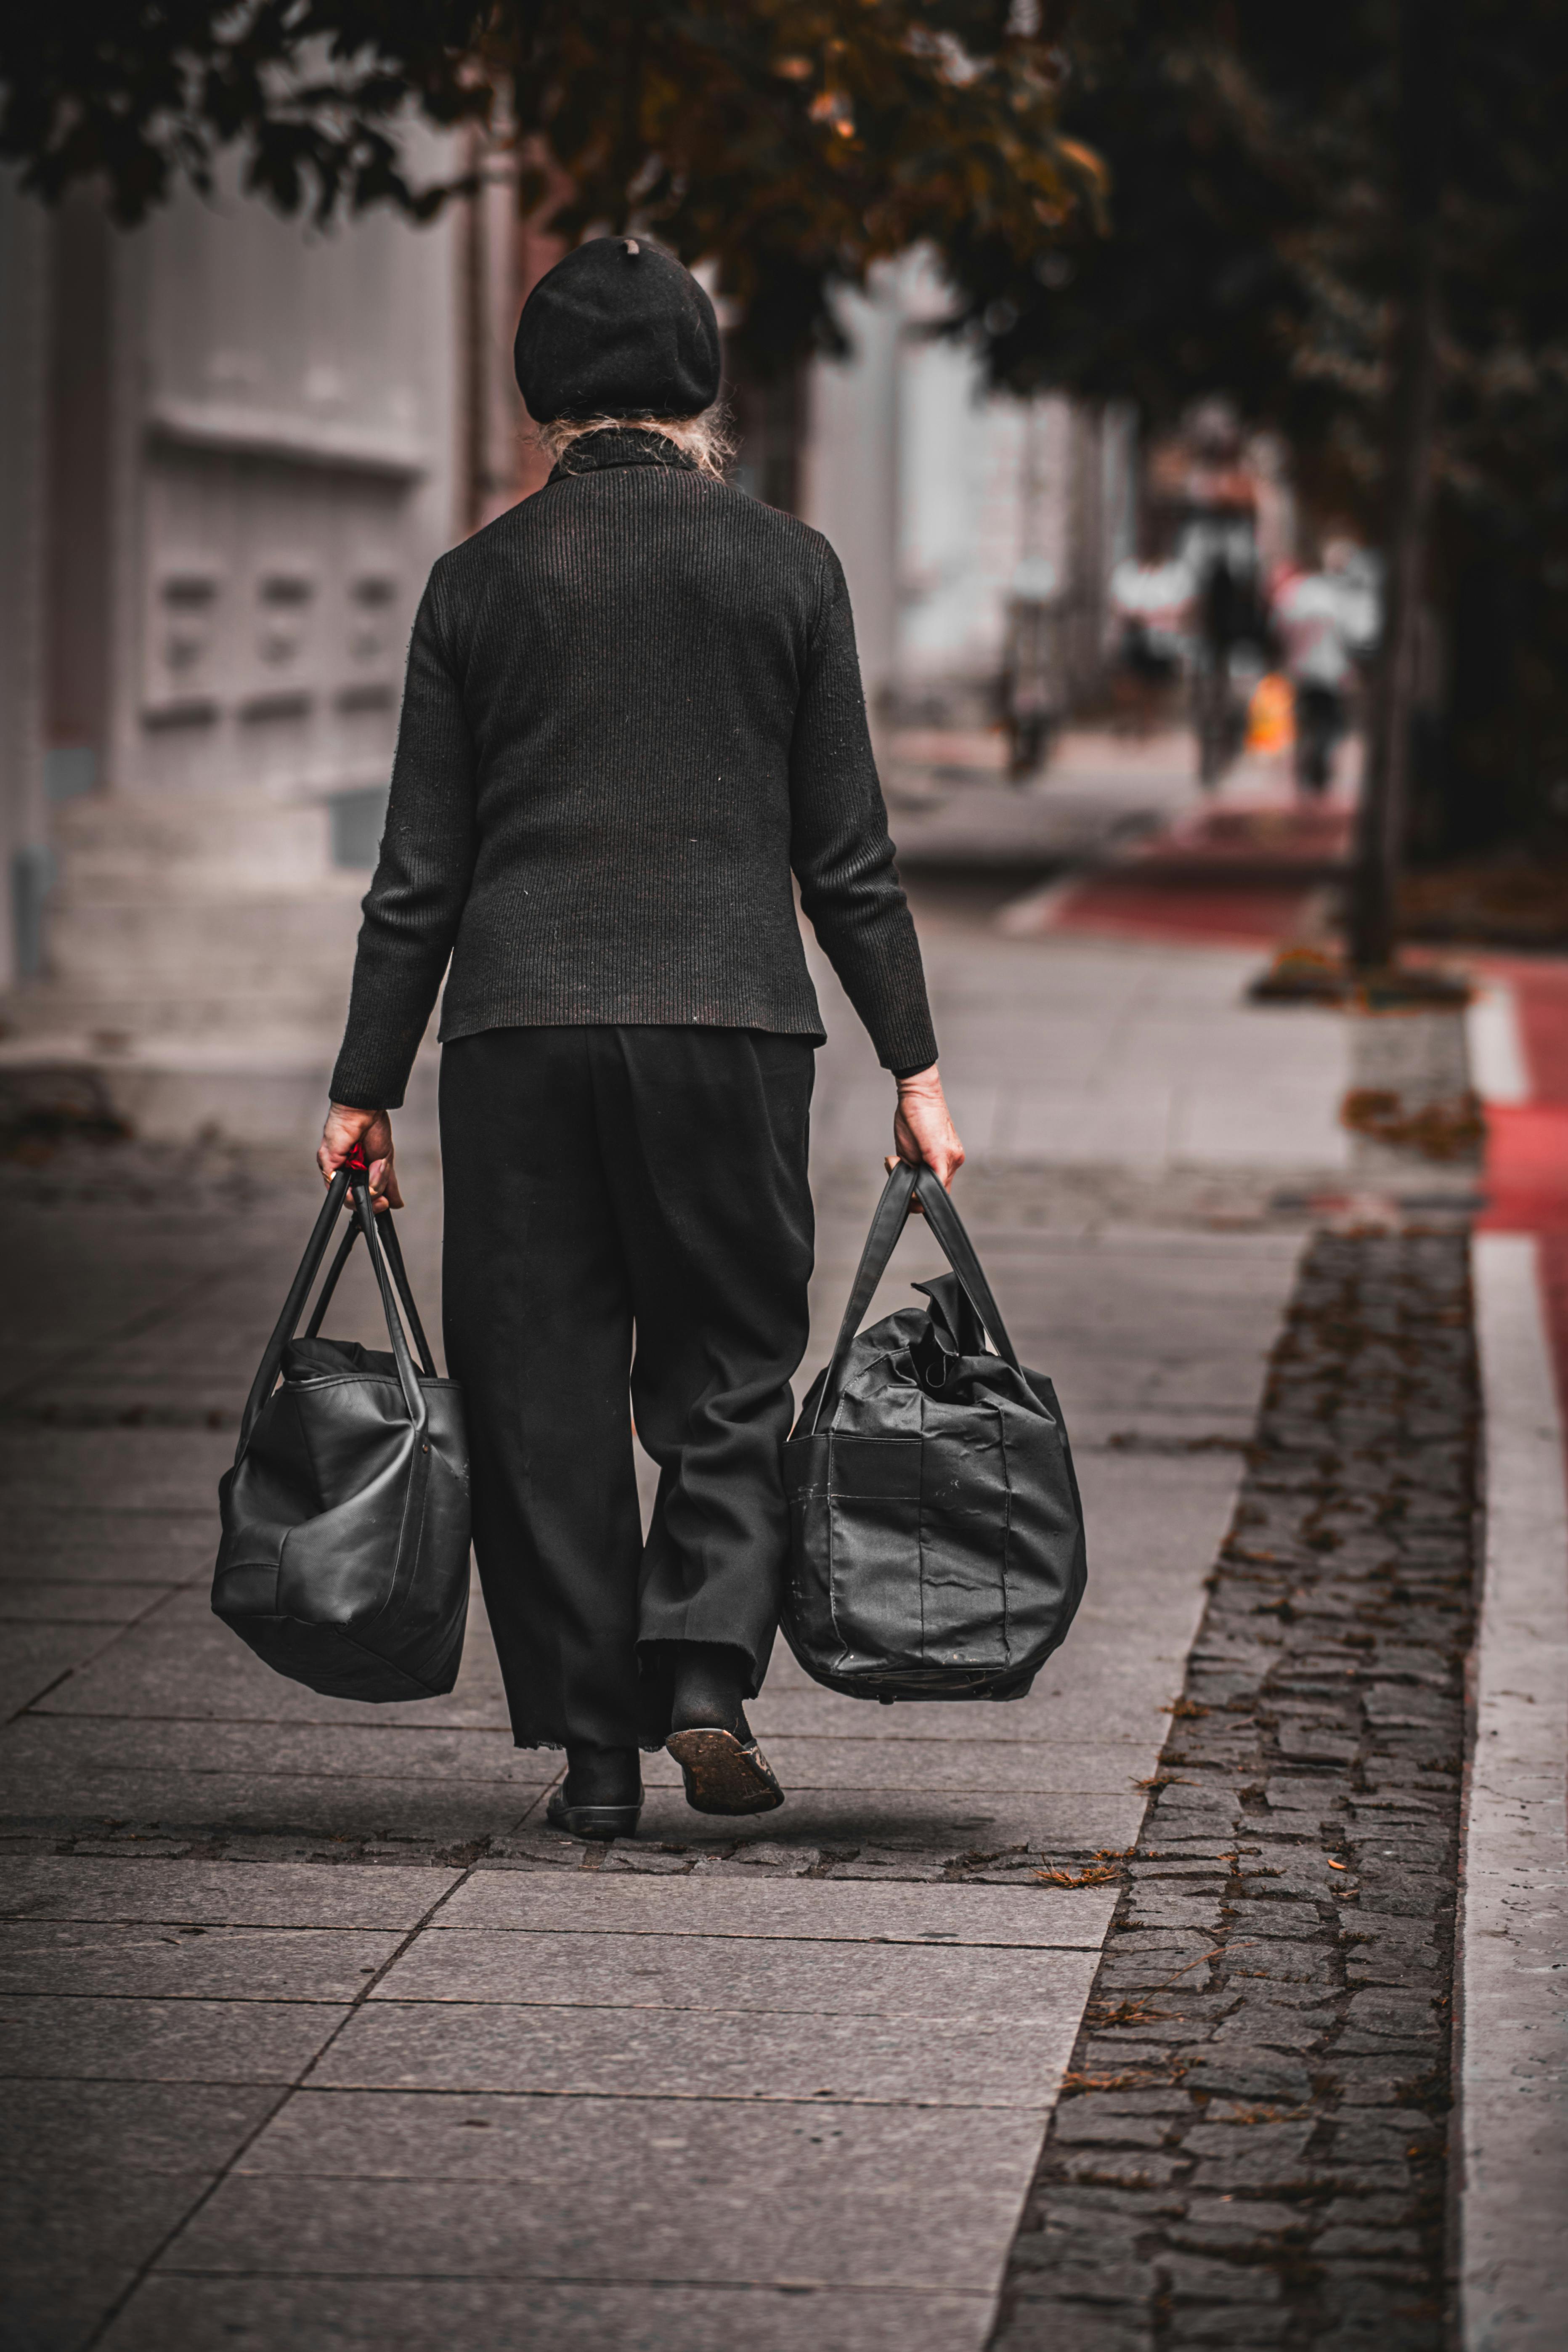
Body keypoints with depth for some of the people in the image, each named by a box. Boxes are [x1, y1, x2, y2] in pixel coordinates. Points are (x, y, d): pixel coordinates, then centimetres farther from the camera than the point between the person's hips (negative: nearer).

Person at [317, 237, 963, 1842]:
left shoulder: (478, 582, 5)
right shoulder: (788, 568, 3)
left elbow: (418, 874, 5)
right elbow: (847, 855, 3)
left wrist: (366, 1089, 10)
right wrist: (915, 1069, 9)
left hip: (522, 1020, 1)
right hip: (732, 1014, 0)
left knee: (543, 1390, 7)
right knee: (729, 1365, 11)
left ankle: (595, 1750, 8)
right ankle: (707, 1674, -8)